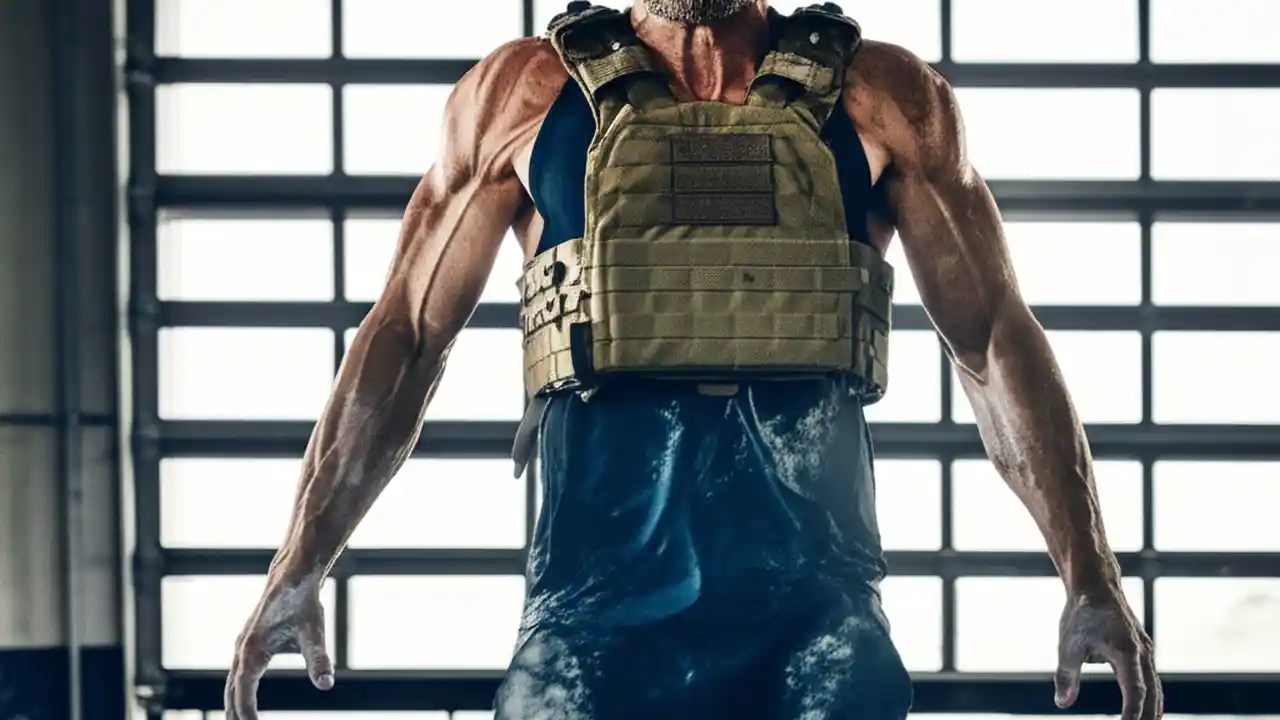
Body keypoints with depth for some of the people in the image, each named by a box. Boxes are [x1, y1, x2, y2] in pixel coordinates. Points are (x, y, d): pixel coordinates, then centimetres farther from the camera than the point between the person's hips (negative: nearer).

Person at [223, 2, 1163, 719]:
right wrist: (300, 567, 7)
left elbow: (995, 337, 8)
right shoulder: (525, 93, 9)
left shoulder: (879, 98, 8)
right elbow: (408, 335, 12)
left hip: (817, 612, 0)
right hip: (594, 611, 0)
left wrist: (1092, 578, 0)